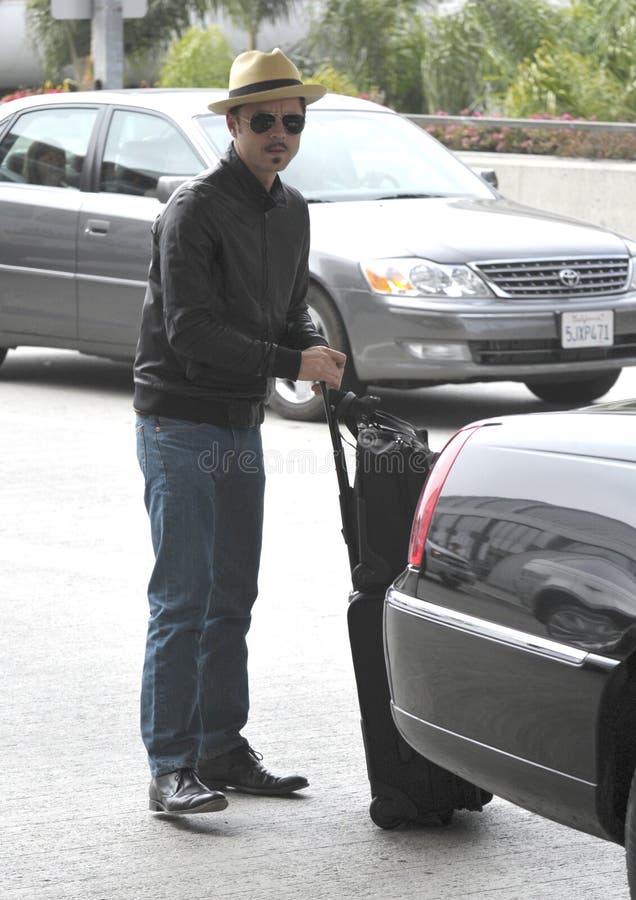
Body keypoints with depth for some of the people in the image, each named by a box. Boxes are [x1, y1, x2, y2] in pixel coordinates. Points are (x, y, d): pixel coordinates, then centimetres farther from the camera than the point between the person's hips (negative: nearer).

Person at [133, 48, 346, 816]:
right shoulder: (194, 210, -16)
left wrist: (319, 352, -4)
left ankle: (221, 750, 21)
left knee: (231, 599, 12)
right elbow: (193, 333, -21)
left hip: (242, 428, 8)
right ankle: (170, 769, -8)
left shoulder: (291, 212, 10)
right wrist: (293, 362, -22)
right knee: (182, 599, -10)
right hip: (179, 426, -8)